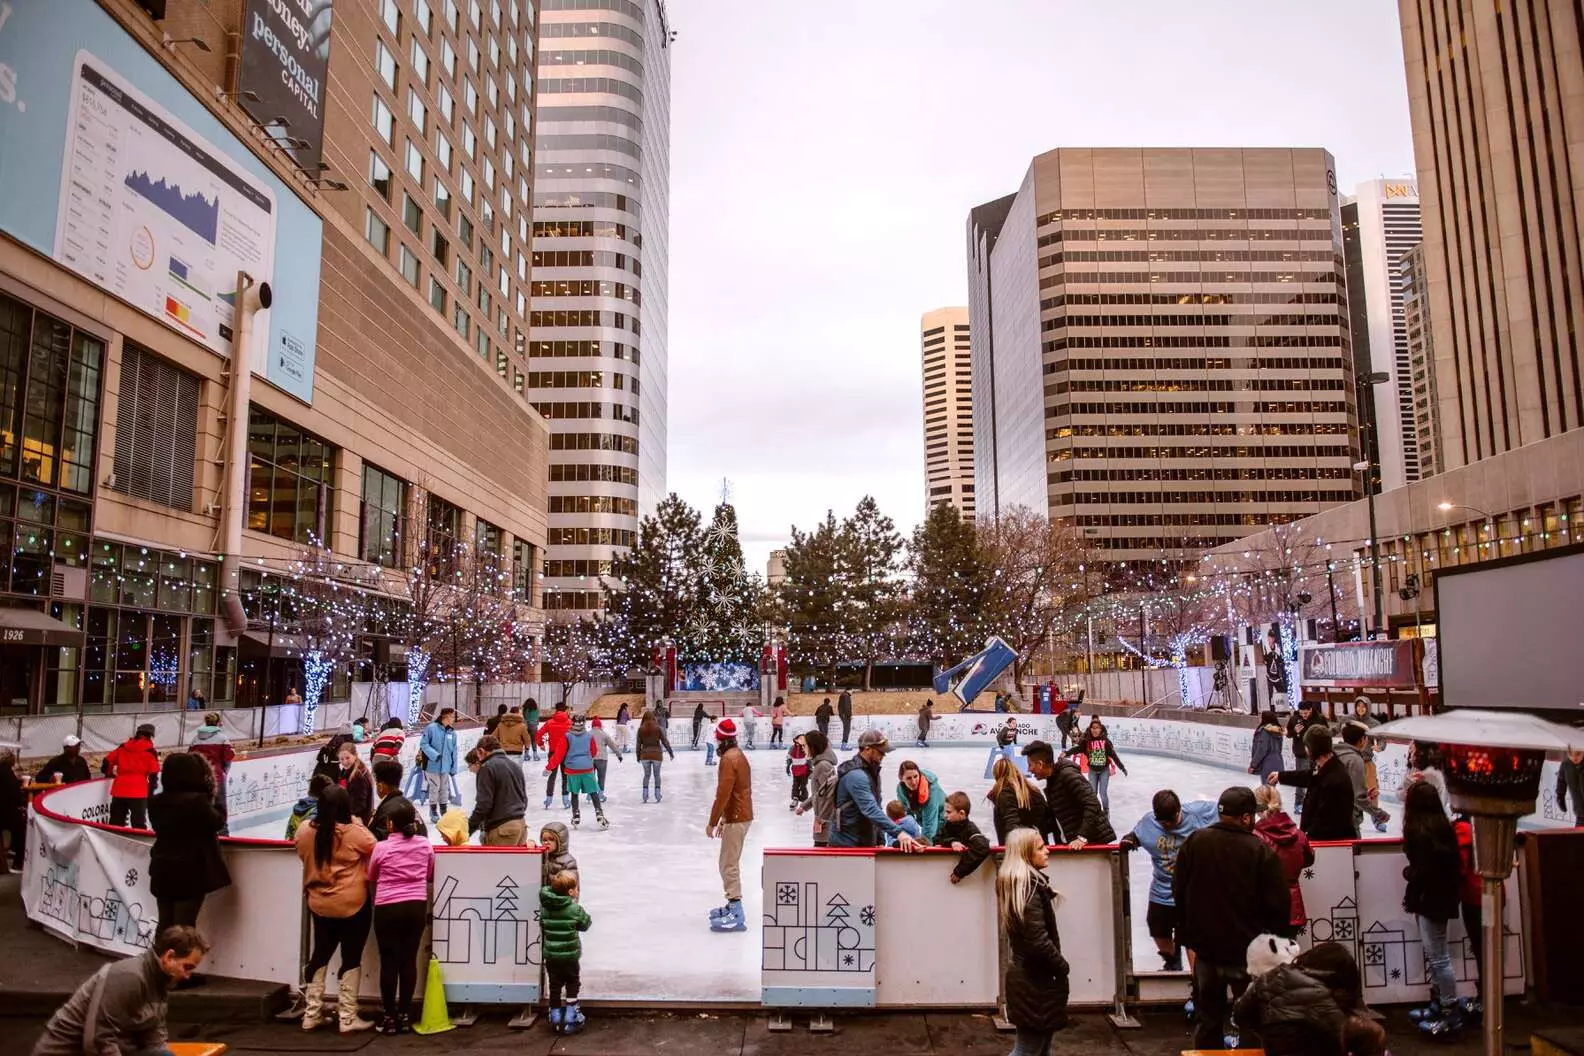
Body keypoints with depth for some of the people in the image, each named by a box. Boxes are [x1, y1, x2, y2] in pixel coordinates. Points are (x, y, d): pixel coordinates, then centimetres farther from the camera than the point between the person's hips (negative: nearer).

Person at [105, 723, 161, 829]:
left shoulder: (123, 748, 13)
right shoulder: (150, 751, -1)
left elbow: (108, 761, 17)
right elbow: (154, 773, -6)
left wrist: (109, 774, 36)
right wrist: (150, 790, 4)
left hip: (119, 789, 5)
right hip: (138, 791, -5)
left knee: (116, 821, 13)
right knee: (138, 822, -3)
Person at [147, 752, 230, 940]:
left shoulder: (155, 801, -1)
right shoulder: (197, 800, -20)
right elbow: (218, 822, -7)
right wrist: (211, 798, 4)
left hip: (163, 871, 6)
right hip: (191, 872, -6)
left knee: (165, 925, 15)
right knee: (184, 926, 0)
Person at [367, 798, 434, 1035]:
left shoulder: (381, 848, -9)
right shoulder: (425, 845, 0)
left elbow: (370, 878, 8)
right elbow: (430, 875, 15)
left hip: (387, 908, -3)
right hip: (416, 907, 3)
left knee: (389, 961, 5)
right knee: (409, 960, 8)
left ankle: (390, 1016, 11)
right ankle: (404, 1015, 14)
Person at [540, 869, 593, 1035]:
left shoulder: (545, 907, -3)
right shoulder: (575, 909, -16)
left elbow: (542, 926, 8)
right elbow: (586, 924, -2)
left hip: (550, 955, 4)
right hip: (569, 956, -4)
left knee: (555, 986, 15)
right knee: (572, 985, 13)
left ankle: (555, 1018, 22)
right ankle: (570, 1019, 14)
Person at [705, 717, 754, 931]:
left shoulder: (728, 758, -19)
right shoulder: (737, 755, 13)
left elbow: (723, 794, -22)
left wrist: (712, 822, -15)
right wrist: (724, 819, 23)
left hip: (736, 819, -10)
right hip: (740, 815, 10)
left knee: (728, 865, -8)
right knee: (730, 863, 19)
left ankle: (736, 915, -8)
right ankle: (733, 905, 29)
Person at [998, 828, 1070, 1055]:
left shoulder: (1013, 882, 6)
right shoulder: (1030, 887, -22)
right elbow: (1039, 941, -26)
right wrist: (1062, 967, -11)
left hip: (1025, 972, 9)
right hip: (1035, 979, -9)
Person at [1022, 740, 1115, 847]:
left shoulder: (1067, 774, -16)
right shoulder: (1052, 780, 13)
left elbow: (1092, 804, -24)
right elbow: (1054, 819, 18)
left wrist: (1082, 837, -26)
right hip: (1069, 843, 9)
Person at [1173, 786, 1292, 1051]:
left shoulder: (1194, 842, -7)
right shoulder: (1261, 851, -18)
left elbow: (1178, 892, 1)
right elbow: (1279, 904, -14)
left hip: (1205, 949, 3)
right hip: (1248, 951, -3)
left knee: (1208, 1020, 17)